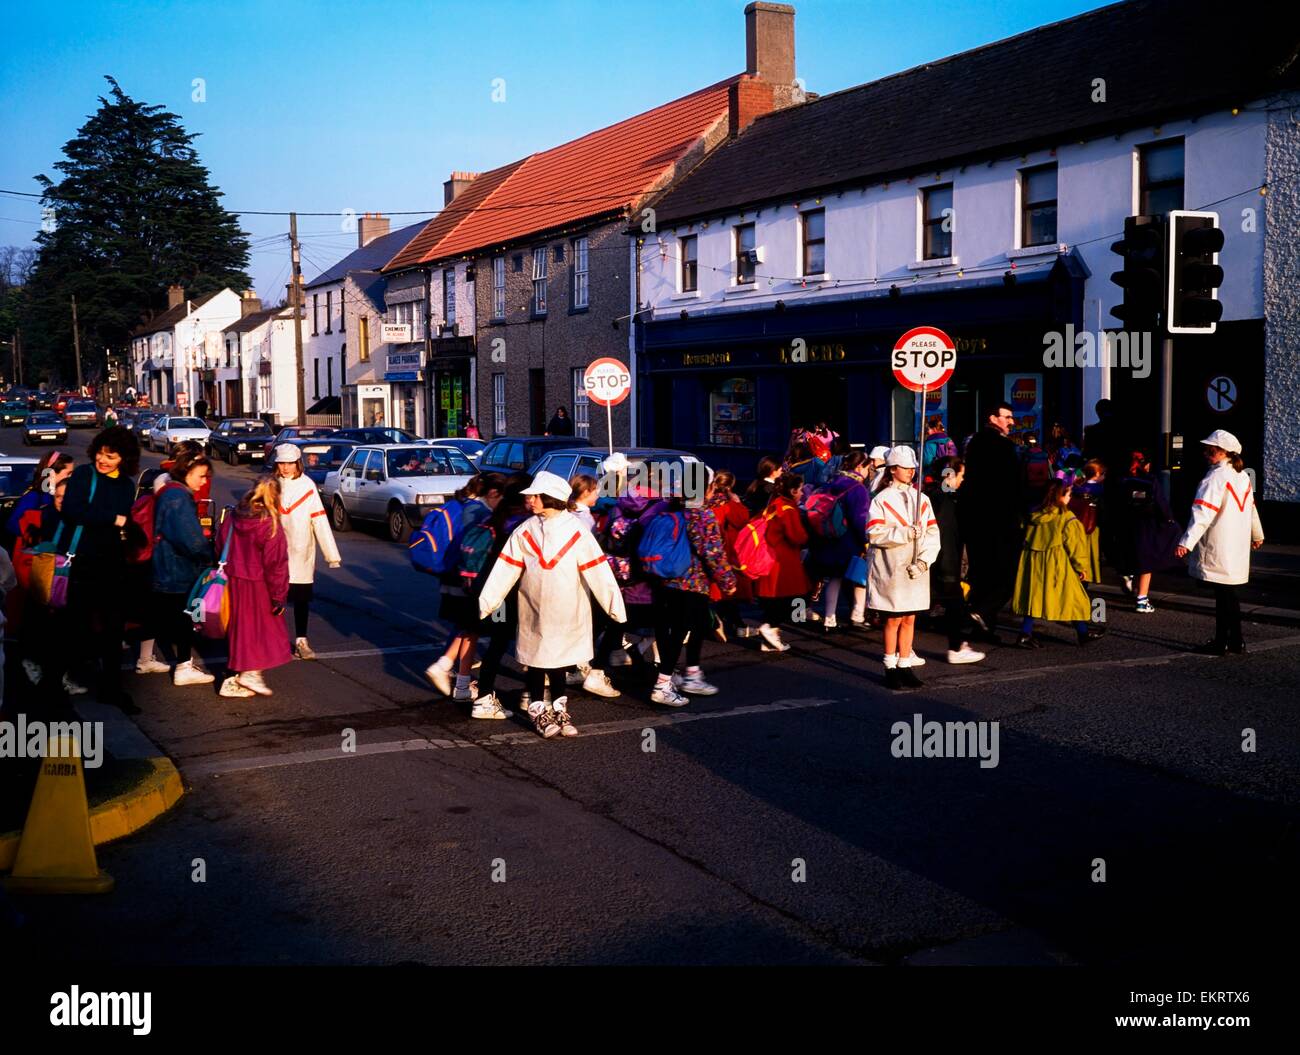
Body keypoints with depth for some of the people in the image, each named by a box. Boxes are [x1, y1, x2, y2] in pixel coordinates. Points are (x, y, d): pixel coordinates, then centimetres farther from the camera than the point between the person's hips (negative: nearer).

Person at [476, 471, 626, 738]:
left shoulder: (576, 532, -5)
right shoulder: (524, 531, 1)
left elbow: (597, 571, -9)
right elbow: (505, 570, 0)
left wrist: (614, 605, -13)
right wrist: (487, 602, -5)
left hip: (567, 613, -1)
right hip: (534, 610, 1)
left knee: (558, 659, 7)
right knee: (536, 660, 7)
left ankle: (559, 710, 23)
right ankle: (539, 711, 20)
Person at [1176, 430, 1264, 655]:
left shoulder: (1216, 477, -15)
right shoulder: (1242, 476, 11)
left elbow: (1204, 513, -26)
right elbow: (1251, 508, 24)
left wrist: (1187, 542, -33)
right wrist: (1257, 535, 39)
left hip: (1218, 550, -8)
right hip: (1238, 549, 8)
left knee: (1223, 596, -3)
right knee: (1229, 594, 15)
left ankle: (1221, 643, 2)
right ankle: (1236, 641, 20)